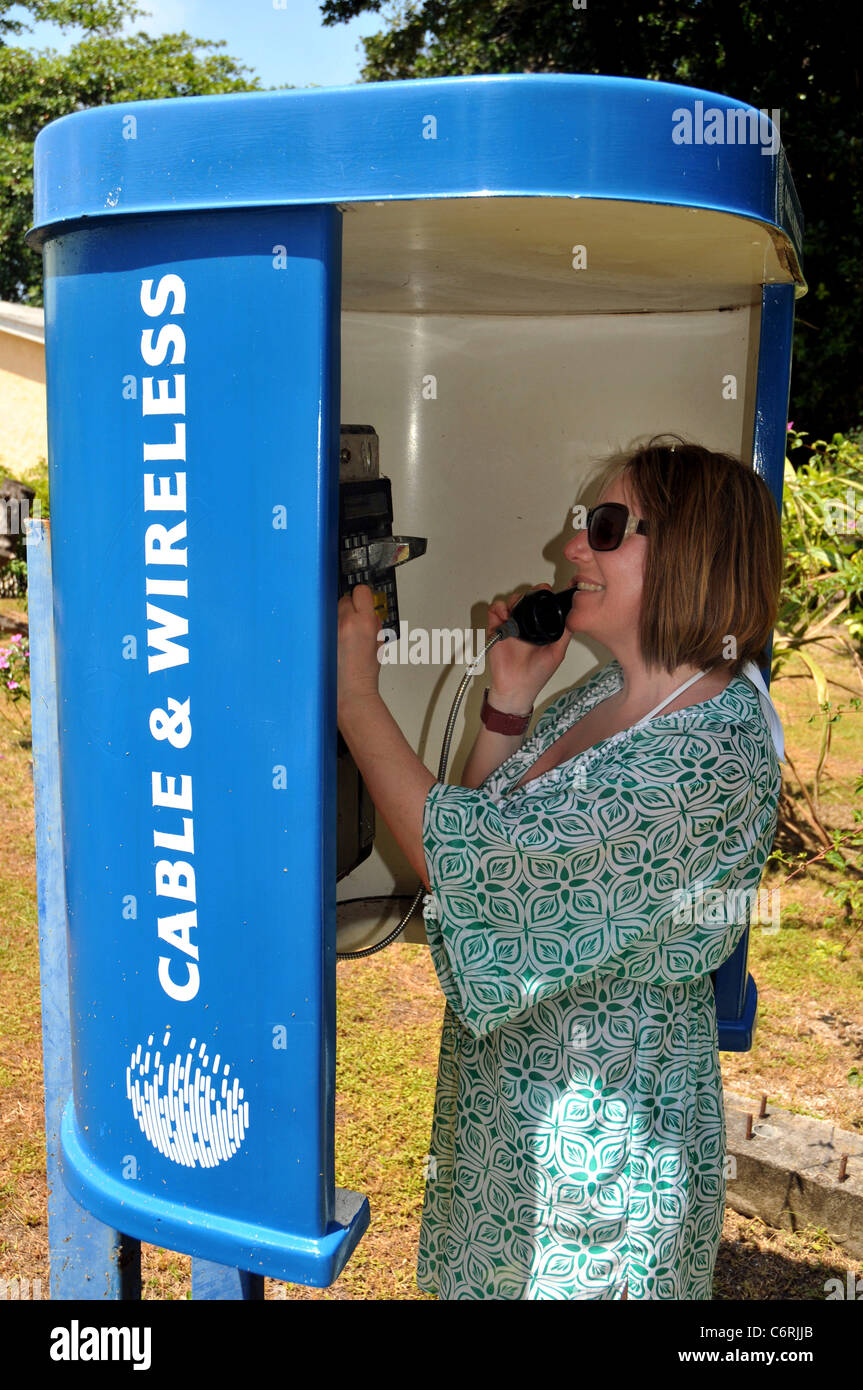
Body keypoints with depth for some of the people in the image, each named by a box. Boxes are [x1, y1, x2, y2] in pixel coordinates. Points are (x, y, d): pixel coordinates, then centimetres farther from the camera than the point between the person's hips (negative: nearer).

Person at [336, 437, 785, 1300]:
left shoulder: (710, 761, -28)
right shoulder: (602, 699, 0)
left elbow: (465, 862, -31)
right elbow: (484, 834, 5)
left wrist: (354, 697, -23)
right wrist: (508, 702, -7)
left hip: (595, 1131, -8)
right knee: (482, 1274, 26)